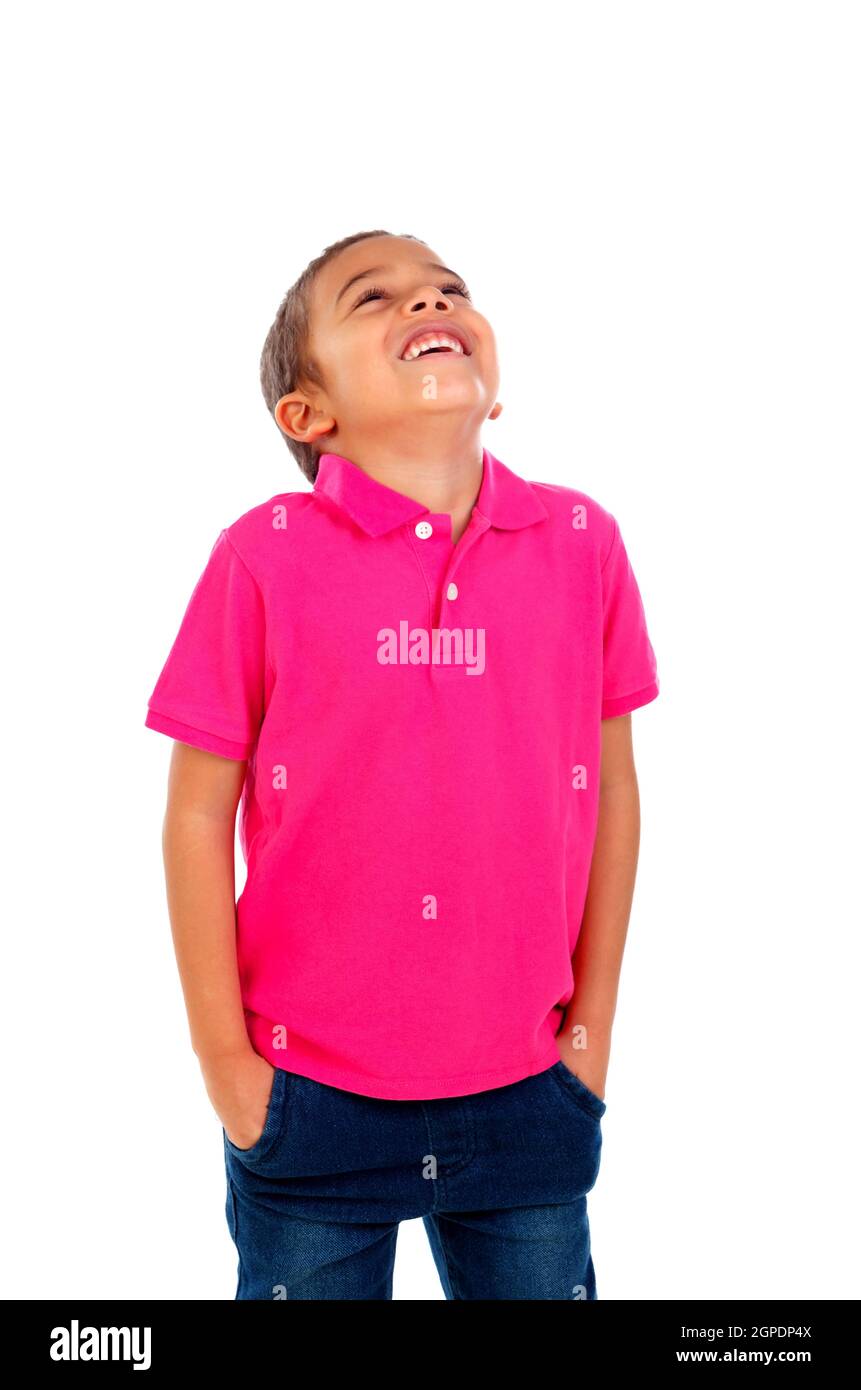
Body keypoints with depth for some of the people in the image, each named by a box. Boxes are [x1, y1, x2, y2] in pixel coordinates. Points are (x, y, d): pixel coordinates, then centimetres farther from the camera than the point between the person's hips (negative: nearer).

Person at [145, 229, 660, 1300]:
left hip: (528, 1093, 2)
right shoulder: (264, 558, -10)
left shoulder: (583, 546, -3)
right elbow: (198, 814, -5)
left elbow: (612, 792, 4)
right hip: (308, 1094, -2)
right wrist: (223, 1058, -3)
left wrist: (594, 1027, 6)